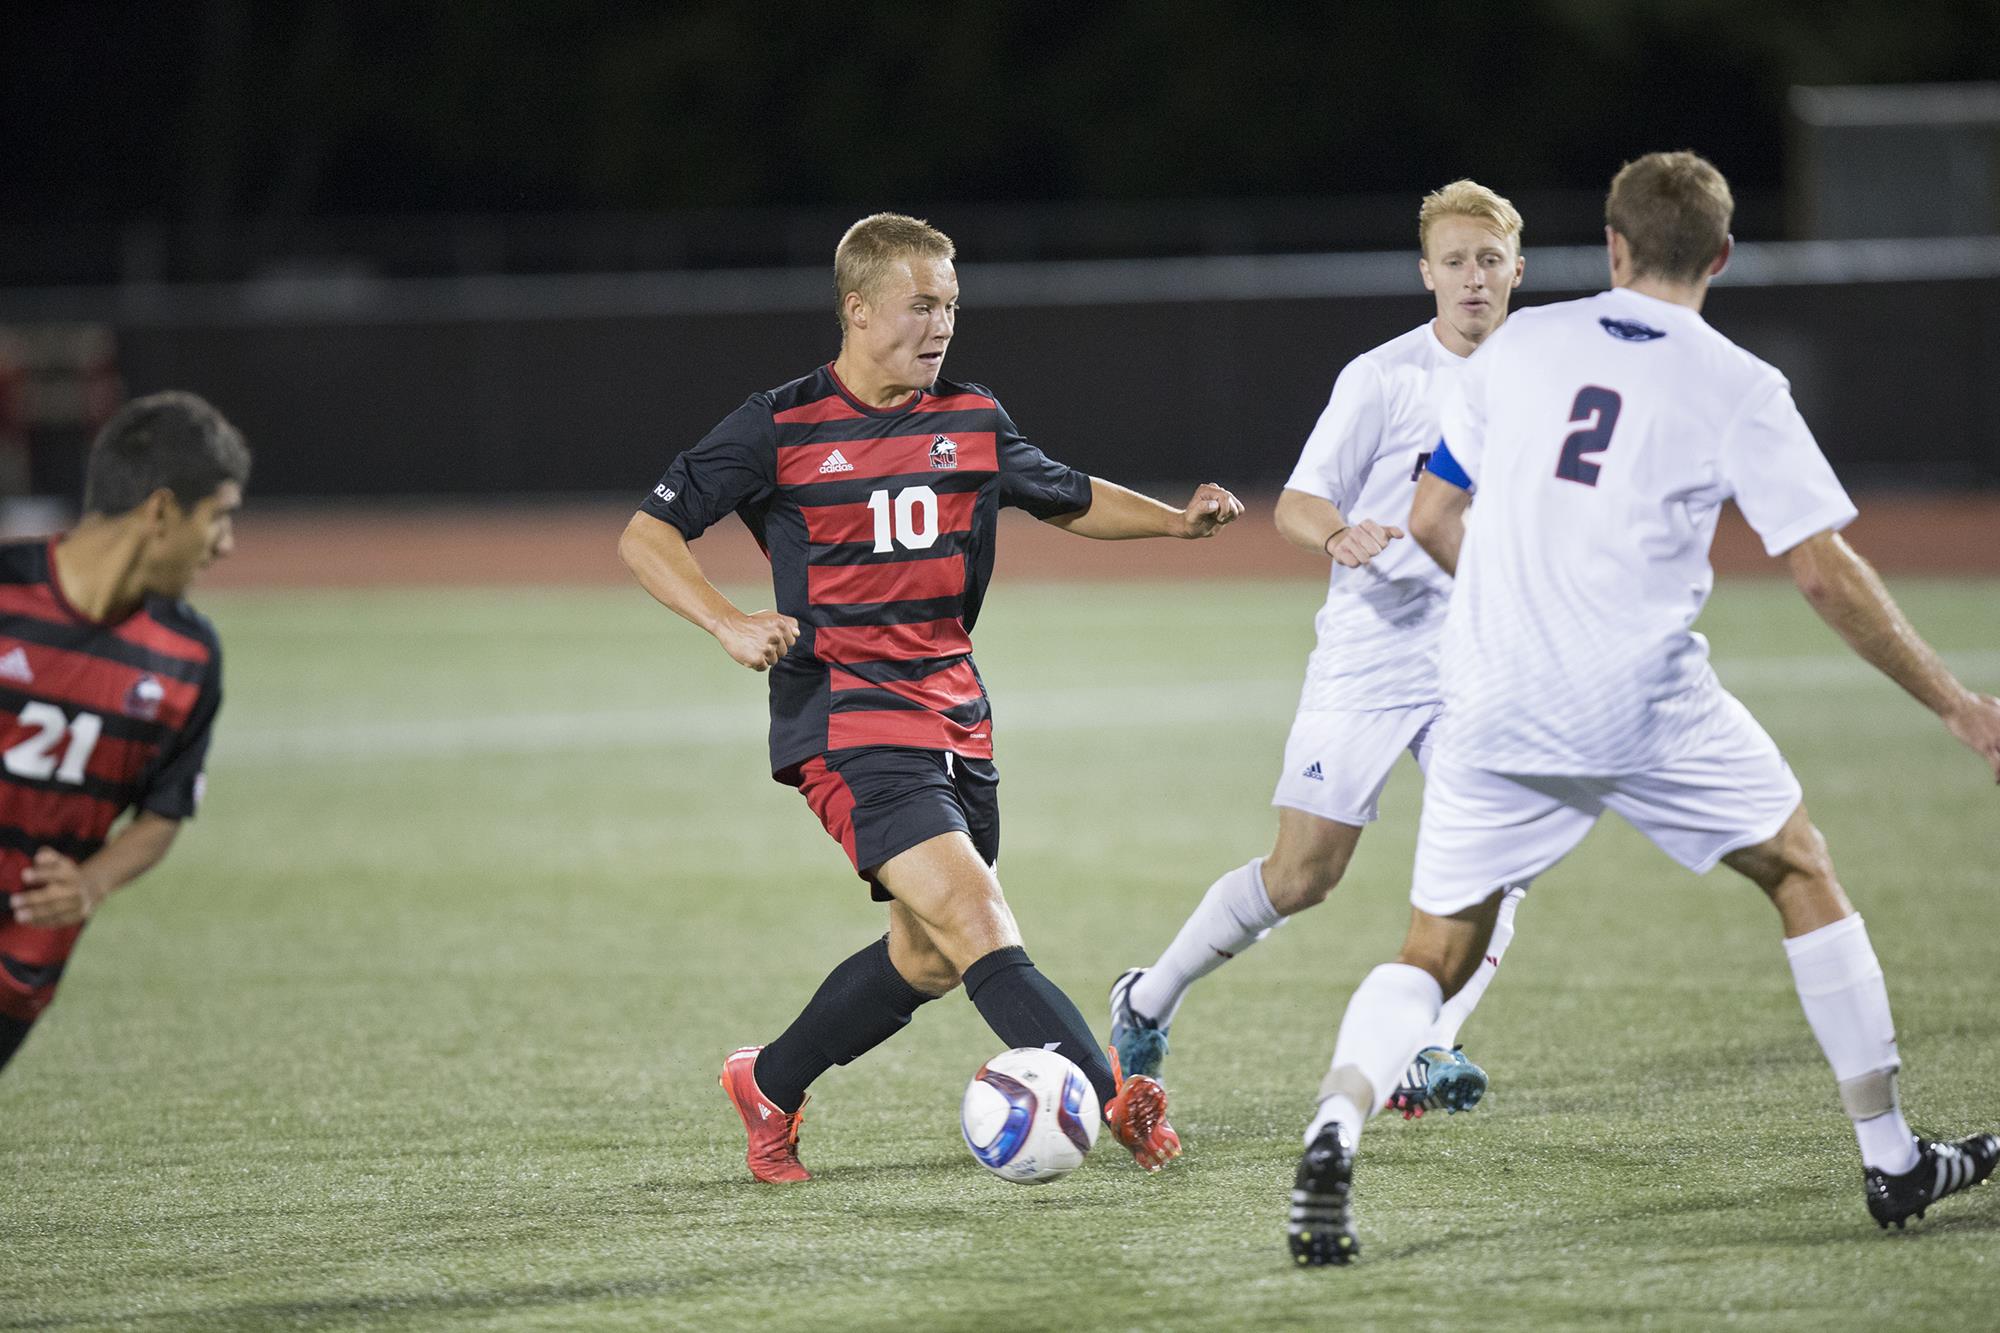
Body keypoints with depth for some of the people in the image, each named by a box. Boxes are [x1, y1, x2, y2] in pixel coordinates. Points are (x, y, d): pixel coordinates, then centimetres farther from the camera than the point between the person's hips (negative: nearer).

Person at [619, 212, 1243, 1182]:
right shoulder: (780, 429, -5)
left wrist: (1177, 520, 6)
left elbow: (1071, 501, 24)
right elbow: (645, 536, -3)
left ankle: (768, 1086, 31)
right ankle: (1113, 1099, -29)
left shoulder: (972, 422, 9)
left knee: (929, 957, 11)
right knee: (972, 914, -21)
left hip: (954, 718, 7)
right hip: (845, 722, -7)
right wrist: (729, 625, -19)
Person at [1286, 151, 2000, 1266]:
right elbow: (1825, 572, -6)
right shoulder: (1738, 389, -2)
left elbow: (1433, 520, 14)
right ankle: (1892, 1161, 21)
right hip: (1649, 705, -2)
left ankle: (1337, 1128, -19)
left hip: (1497, 713, 2)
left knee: (1434, 958, 10)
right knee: (1803, 872, 19)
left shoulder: (1519, 347, 8)